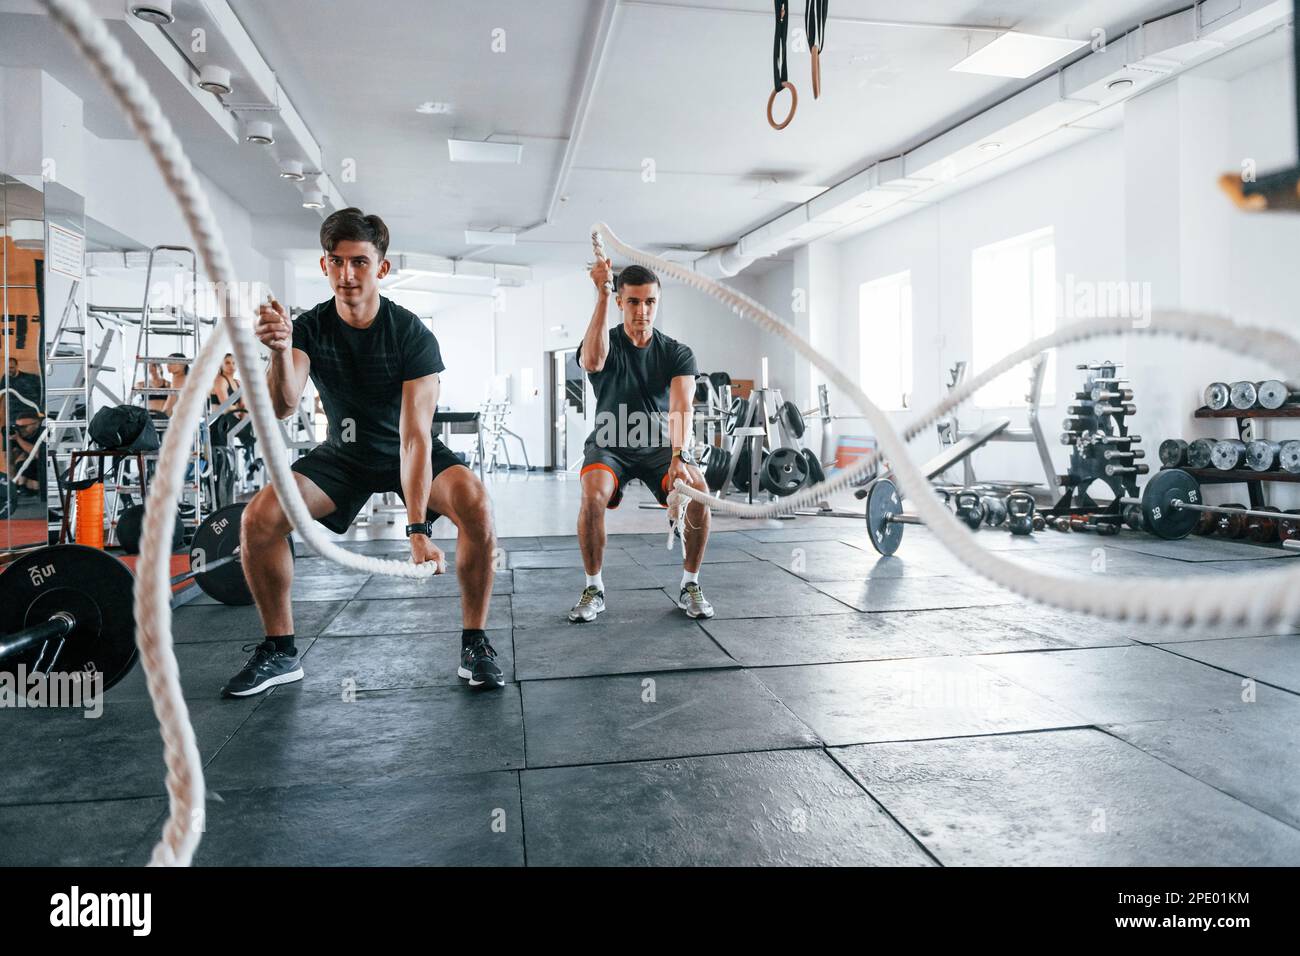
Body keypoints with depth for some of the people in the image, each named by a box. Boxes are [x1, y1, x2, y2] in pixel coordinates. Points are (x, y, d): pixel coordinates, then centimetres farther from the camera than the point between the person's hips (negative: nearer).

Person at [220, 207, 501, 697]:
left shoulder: (413, 336, -24)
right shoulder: (308, 328, -14)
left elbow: (415, 436, -32)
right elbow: (283, 406, -31)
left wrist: (418, 529, -41)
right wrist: (279, 351, -53)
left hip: (404, 452, -3)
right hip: (344, 454, 3)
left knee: (475, 504, -32)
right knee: (258, 517, -19)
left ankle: (475, 644, -15)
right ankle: (280, 653, 0)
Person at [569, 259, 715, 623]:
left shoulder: (677, 353, -3)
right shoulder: (606, 344, -5)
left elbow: (682, 406, -21)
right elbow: (592, 361, -32)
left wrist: (680, 457, -38)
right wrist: (601, 296, -35)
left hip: (658, 445, 1)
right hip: (609, 445, -1)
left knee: (698, 490, -28)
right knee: (593, 495, -33)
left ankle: (690, 585, -7)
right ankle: (594, 588, -11)